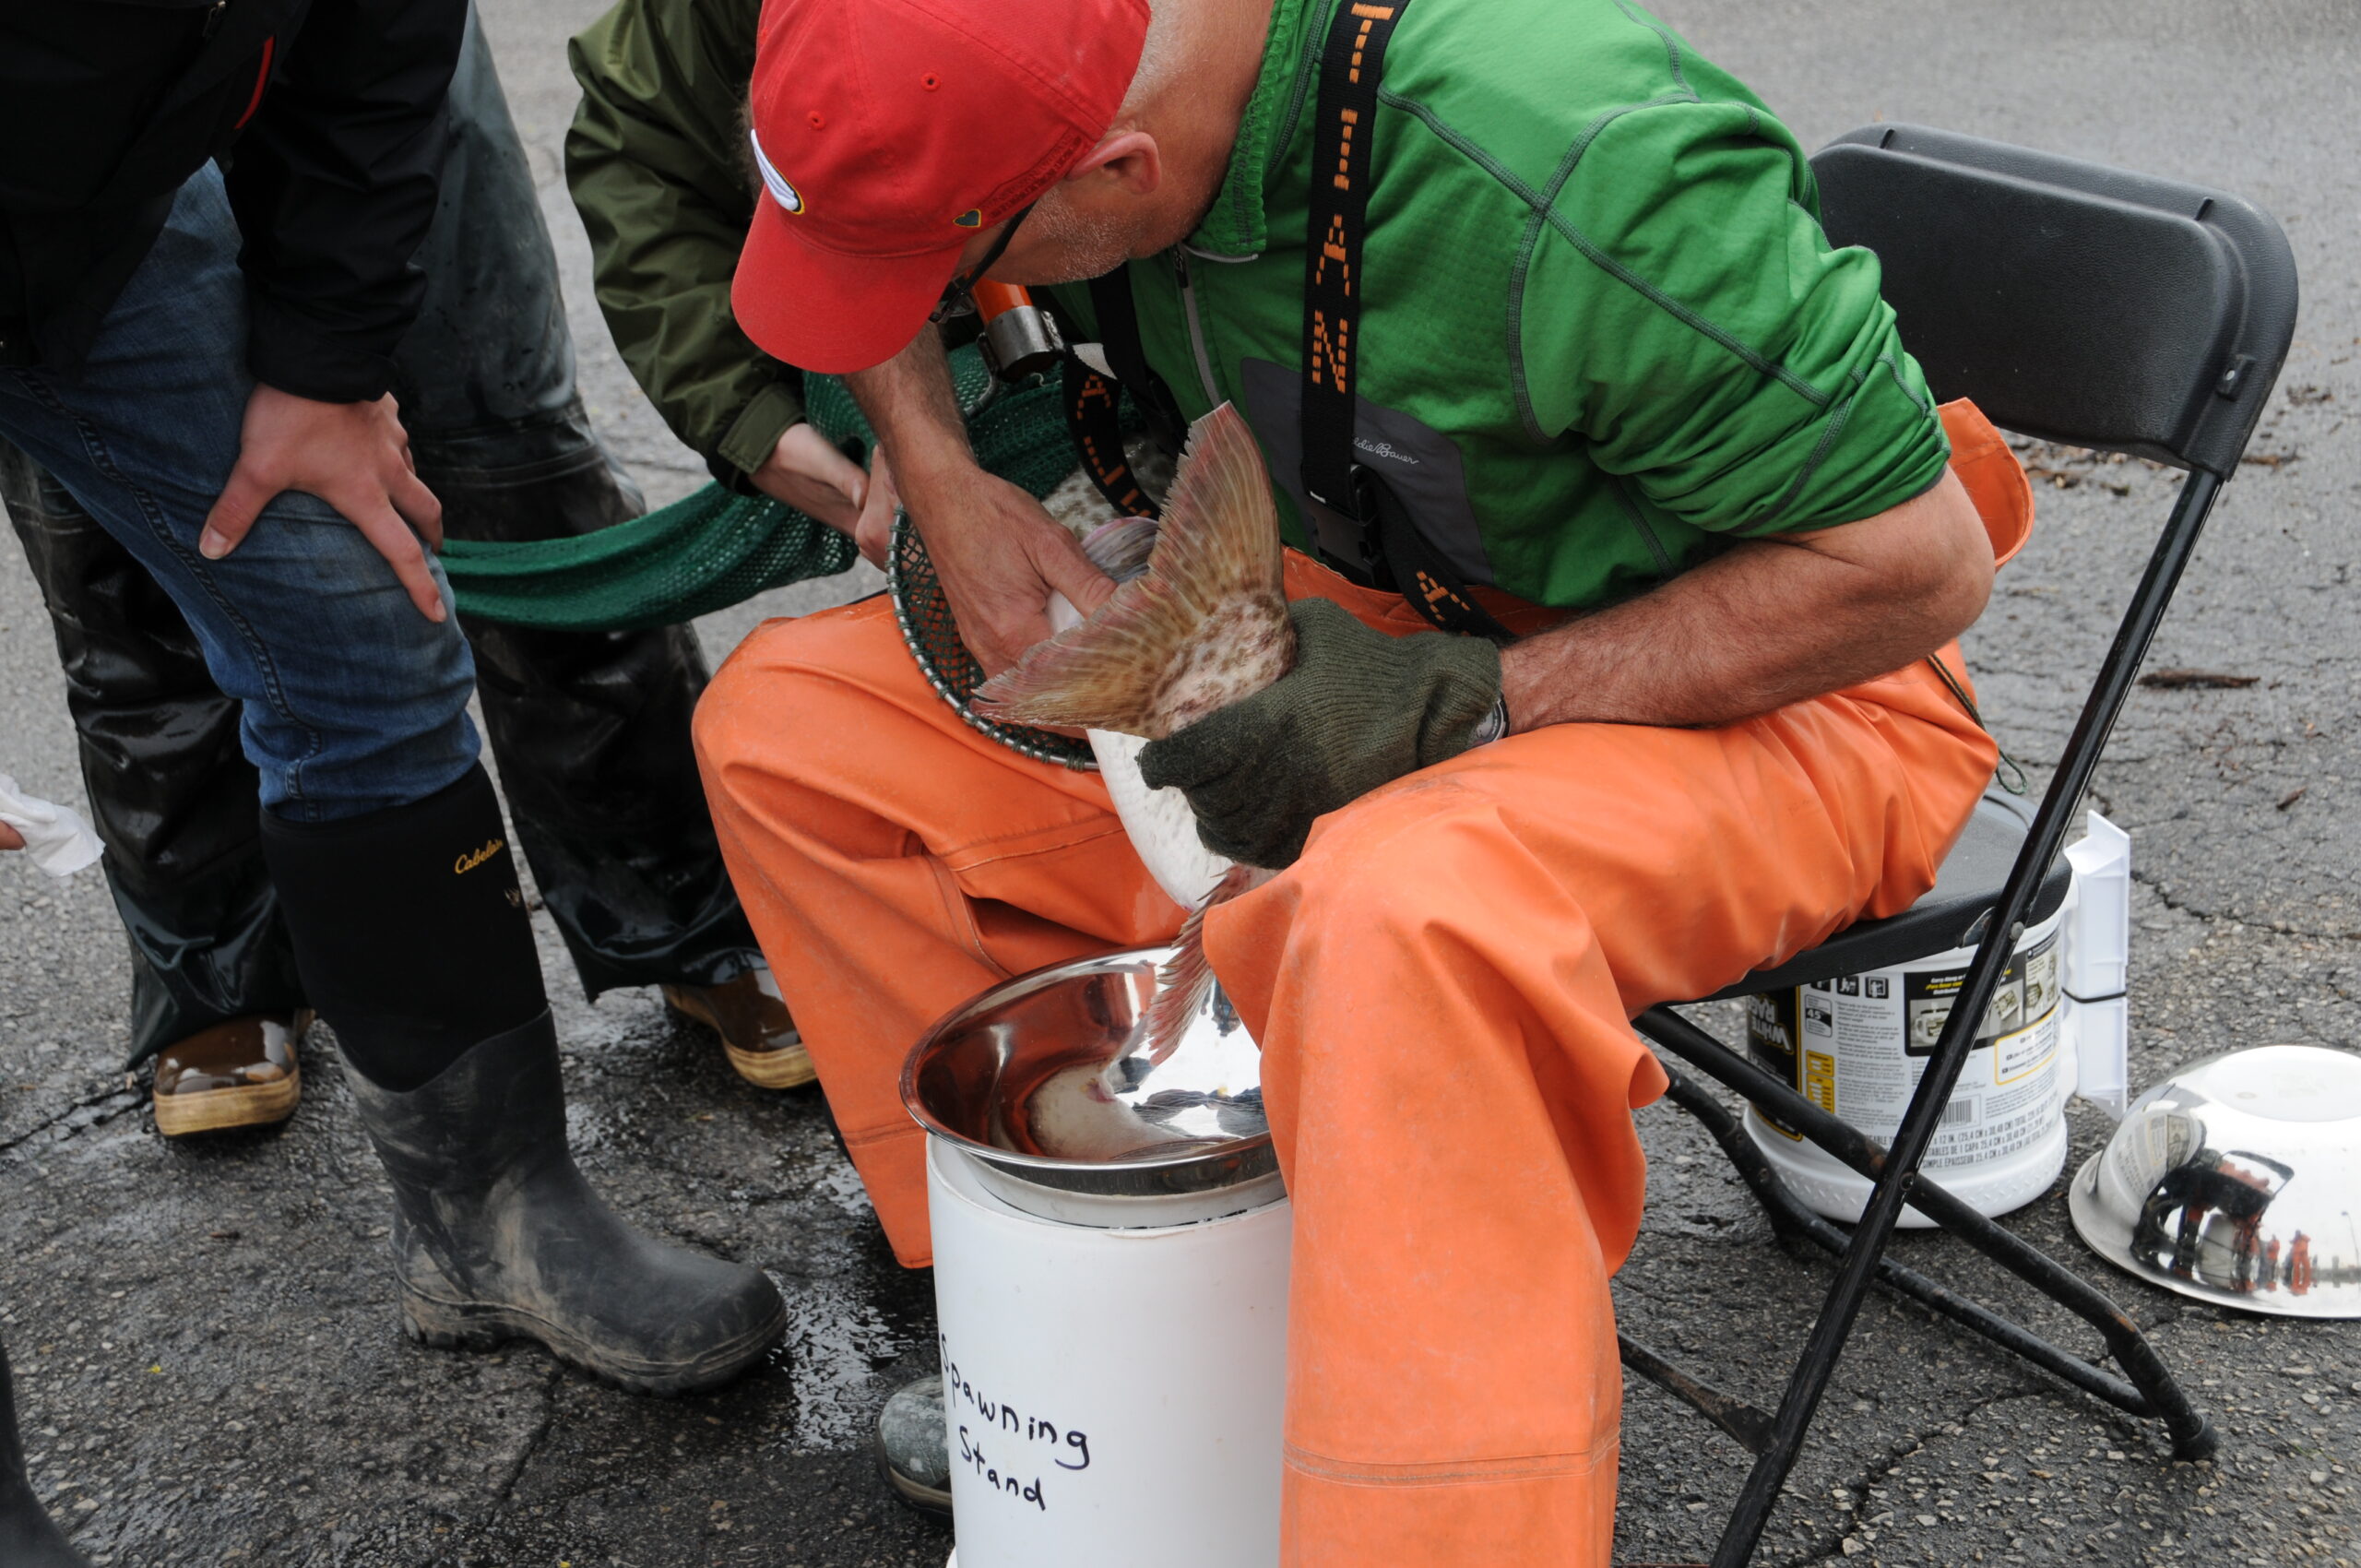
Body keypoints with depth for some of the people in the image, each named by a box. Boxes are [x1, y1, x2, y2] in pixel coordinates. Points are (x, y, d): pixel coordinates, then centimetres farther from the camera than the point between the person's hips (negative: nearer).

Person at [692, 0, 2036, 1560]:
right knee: (786, 719, -2)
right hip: (1379, 634, 7)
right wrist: (941, 476, -5)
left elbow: (1919, 562, -25)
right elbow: (863, 216, 12)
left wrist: (1471, 706, -30)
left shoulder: (1573, 173, -33)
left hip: (1771, 689, -7)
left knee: (1407, 921, -42)